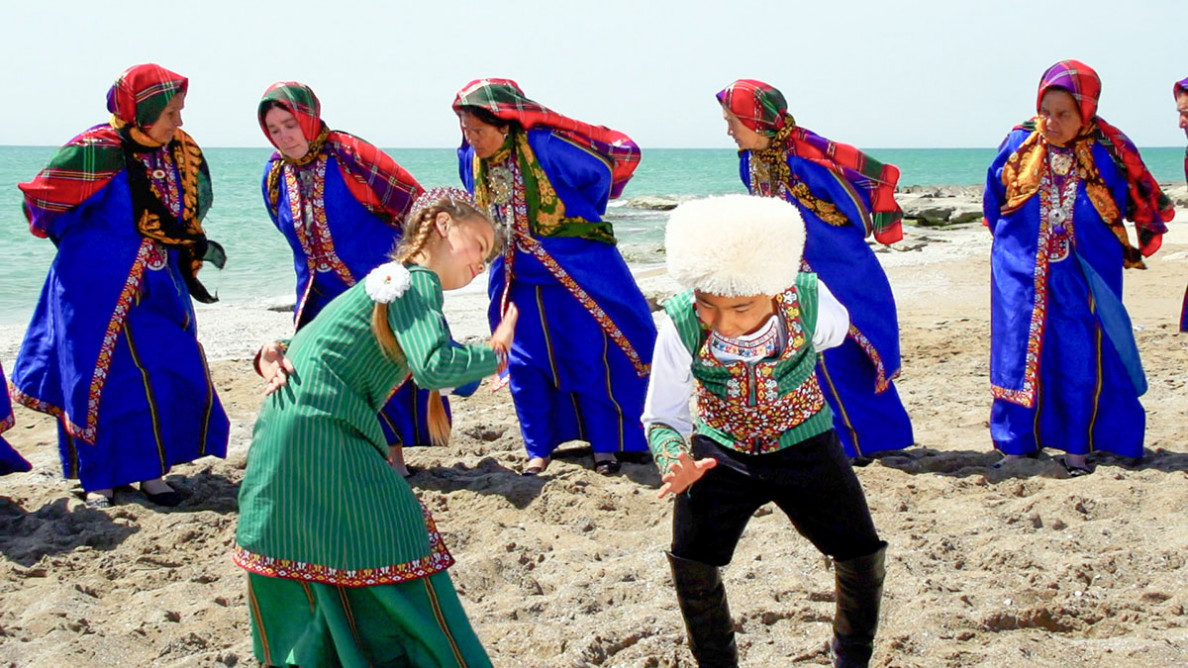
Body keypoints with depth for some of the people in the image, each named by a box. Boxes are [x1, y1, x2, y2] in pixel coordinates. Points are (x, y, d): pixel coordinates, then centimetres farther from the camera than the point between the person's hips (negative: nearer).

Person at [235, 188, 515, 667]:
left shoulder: (386, 278, 23)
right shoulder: (418, 281, -5)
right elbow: (434, 368, -20)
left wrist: (273, 355, 4)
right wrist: (494, 353, -4)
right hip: (326, 440, -9)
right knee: (396, 555, -2)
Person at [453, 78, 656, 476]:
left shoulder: (545, 146, -21)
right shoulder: (470, 159, -3)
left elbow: (618, 156, -10)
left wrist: (581, 219, 1)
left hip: (576, 273, -5)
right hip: (516, 277, 5)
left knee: (590, 359, 0)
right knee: (525, 365, 5)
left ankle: (605, 446, 13)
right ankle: (538, 450, 19)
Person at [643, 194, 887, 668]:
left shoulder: (811, 302, -27)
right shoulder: (680, 328, -28)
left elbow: (835, 332, 0)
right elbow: (661, 416, -18)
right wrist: (674, 459, -37)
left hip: (804, 445, 0)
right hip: (720, 453, 0)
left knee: (862, 555, 2)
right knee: (691, 564, -8)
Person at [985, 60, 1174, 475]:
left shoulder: (1110, 150, -8)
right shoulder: (1019, 146, -4)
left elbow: (1150, 206, 6)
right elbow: (993, 204, 12)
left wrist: (1135, 251, 13)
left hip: (1085, 280, -1)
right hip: (1023, 276, 1)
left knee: (1083, 361, 0)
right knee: (1018, 355, 2)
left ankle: (1077, 448, 11)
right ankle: (1016, 446, 11)